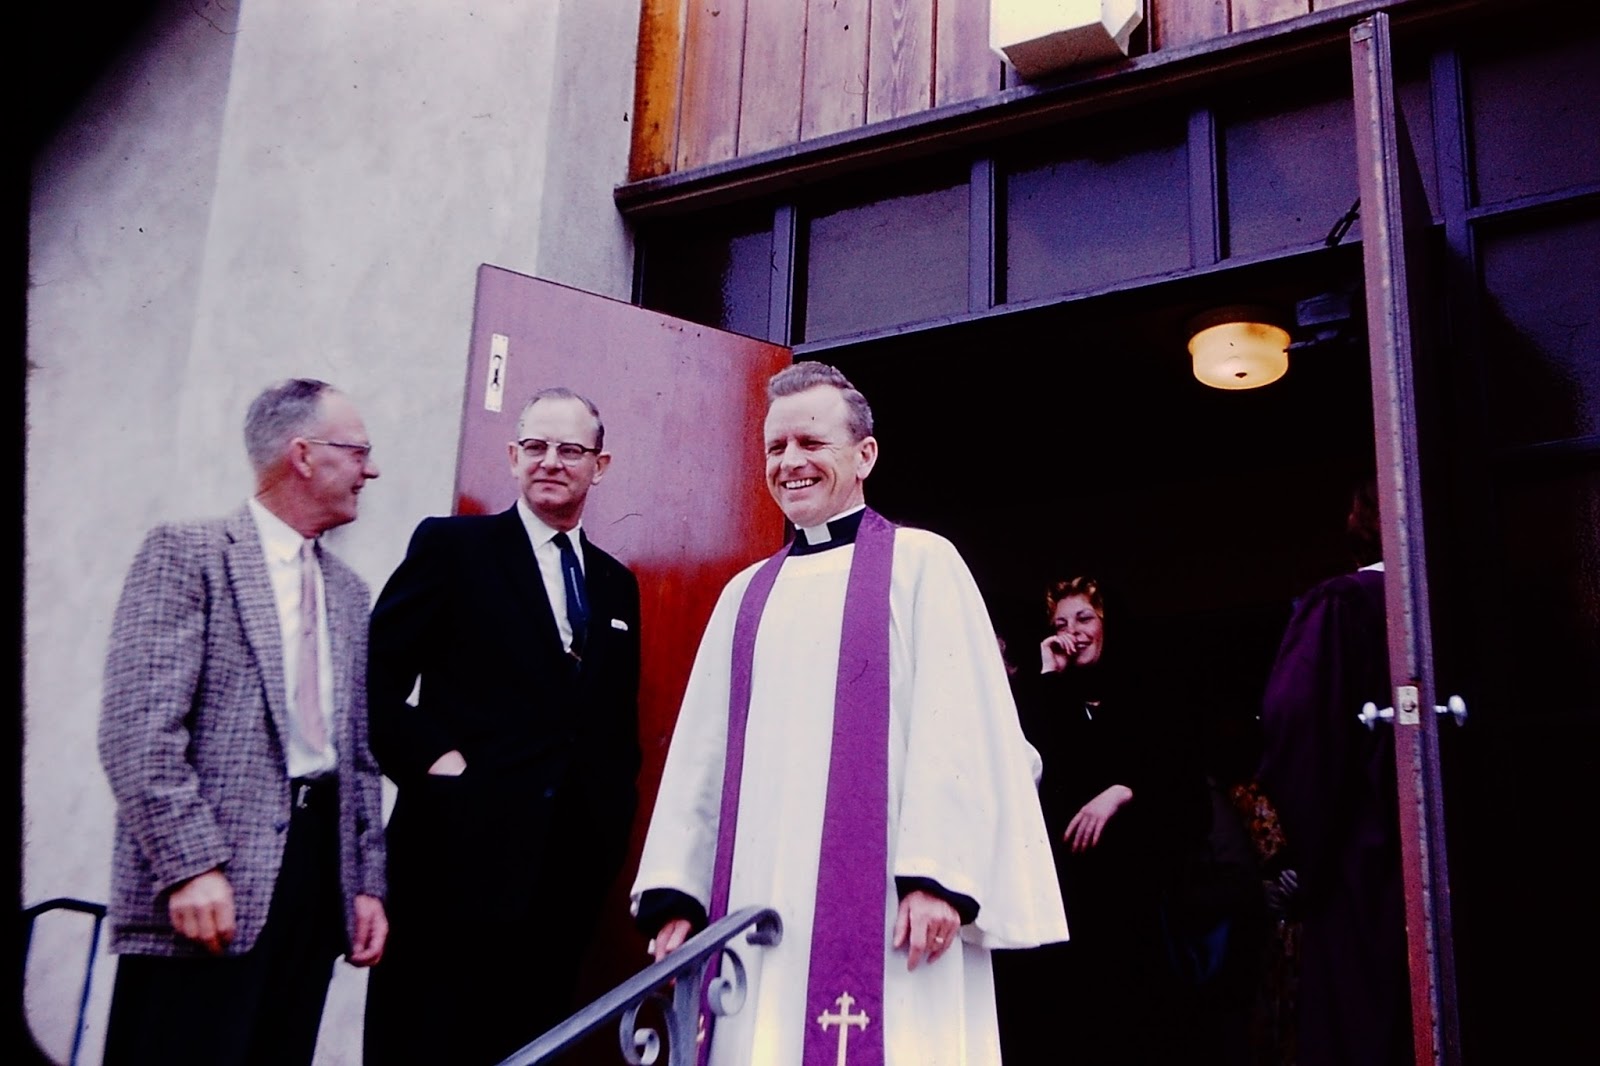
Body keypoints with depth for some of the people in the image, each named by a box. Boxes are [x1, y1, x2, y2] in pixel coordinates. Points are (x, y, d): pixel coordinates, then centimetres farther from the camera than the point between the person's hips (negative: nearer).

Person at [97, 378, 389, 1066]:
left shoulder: (348, 592, 19)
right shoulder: (187, 556, -3)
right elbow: (139, 729, -12)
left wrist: (368, 883, 13)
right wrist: (191, 866, -18)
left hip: (318, 872, 6)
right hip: (205, 890, -6)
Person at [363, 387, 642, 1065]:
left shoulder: (616, 584, 18)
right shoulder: (450, 547, 2)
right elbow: (375, 672, -2)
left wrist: (610, 817, 10)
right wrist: (429, 755, -13)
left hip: (570, 870, 5)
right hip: (461, 856, -4)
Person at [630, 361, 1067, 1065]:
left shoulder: (922, 563, 3)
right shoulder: (747, 594, 18)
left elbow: (956, 726, -6)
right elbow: (701, 748, 15)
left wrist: (938, 874, -16)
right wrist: (676, 891, 7)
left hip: (880, 900, -5)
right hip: (757, 901, 5)